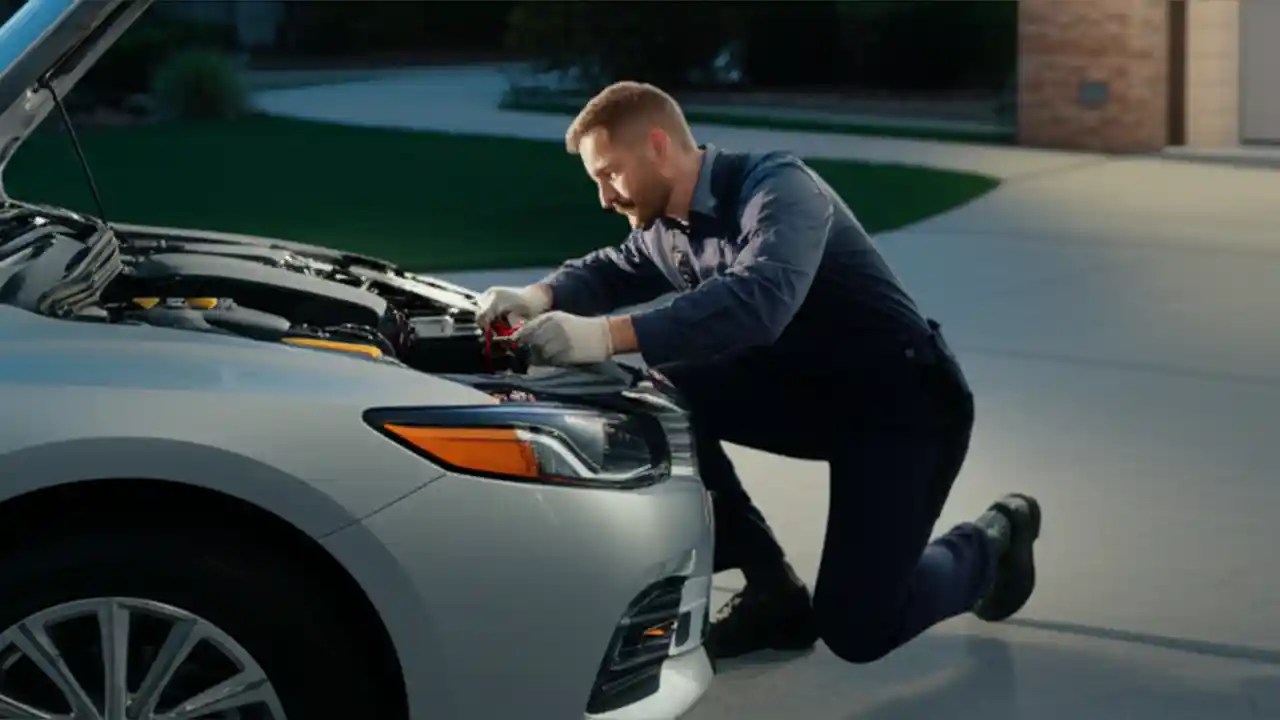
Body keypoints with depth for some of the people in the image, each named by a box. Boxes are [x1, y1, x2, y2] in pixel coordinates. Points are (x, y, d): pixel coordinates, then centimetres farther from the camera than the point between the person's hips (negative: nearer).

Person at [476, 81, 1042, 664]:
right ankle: (773, 589, 1)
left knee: (856, 629, -14)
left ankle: (991, 543, 17)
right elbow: (611, 269, 17)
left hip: (901, 399, -8)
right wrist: (540, 297, -8)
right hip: (806, 386, 8)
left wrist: (608, 336, -51)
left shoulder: (778, 188, -26)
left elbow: (760, 300, -43)